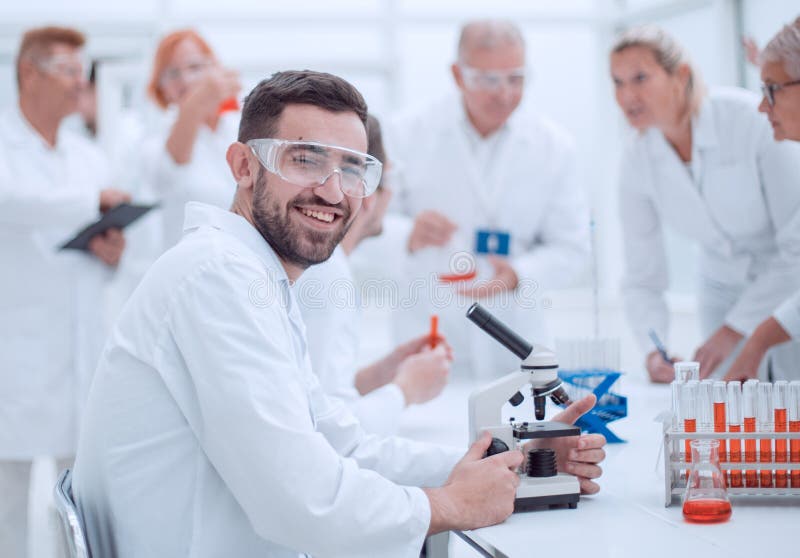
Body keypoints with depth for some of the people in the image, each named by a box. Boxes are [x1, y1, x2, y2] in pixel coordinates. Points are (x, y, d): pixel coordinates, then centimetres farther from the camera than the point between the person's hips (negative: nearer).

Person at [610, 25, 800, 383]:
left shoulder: (754, 119, -25)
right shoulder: (636, 163, -10)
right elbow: (641, 278, -4)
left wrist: (733, 330, -24)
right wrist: (653, 349, -22)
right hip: (723, 291, 4)